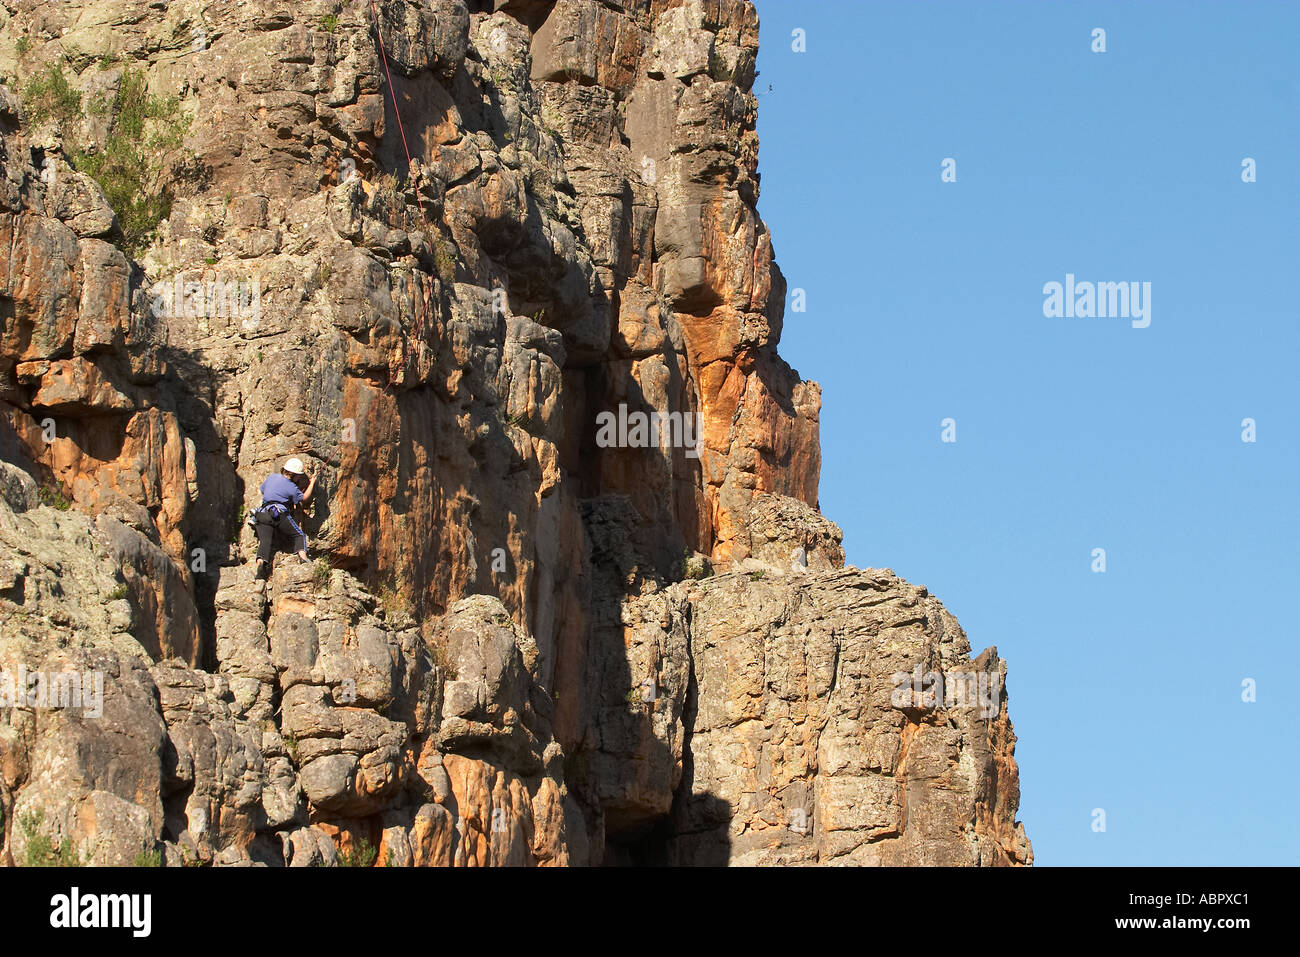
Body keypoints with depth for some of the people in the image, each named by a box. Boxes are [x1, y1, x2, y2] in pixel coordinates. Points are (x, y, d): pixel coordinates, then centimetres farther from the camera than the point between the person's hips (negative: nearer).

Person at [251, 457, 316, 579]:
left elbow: (262, 490, 37)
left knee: (265, 541, -8)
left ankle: (261, 562, -34)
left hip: (262, 513, 4)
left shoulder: (271, 478, 20)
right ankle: (303, 557, -20)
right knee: (299, 535, 5)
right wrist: (312, 483, 34)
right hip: (279, 513, -4)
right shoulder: (292, 488, 6)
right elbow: (304, 498, 22)